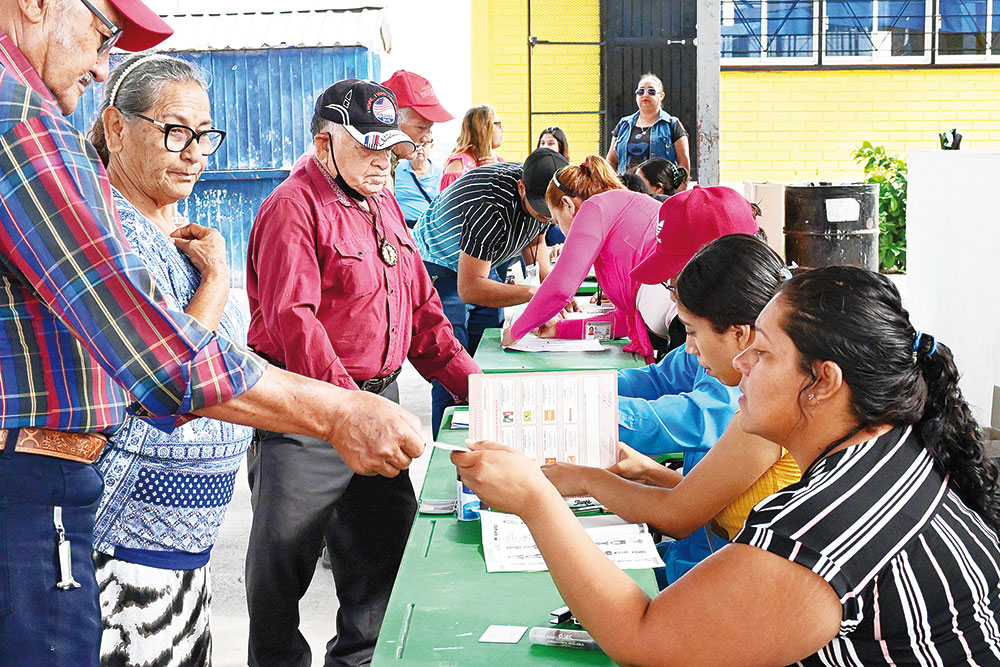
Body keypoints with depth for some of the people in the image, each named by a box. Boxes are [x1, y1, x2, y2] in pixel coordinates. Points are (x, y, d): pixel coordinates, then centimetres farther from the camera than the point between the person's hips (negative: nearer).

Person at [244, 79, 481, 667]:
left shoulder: (383, 204, 15)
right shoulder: (294, 207, -12)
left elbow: (420, 305, 17)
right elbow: (292, 320, -23)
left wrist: (470, 381, 8)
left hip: (380, 398, 8)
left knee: (385, 541, 15)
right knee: (285, 554, 3)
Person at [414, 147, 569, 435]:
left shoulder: (543, 196, -14)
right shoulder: (490, 206, -38)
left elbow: (534, 239, 10)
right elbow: (469, 289, -35)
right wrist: (534, 292, -37)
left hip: (483, 264, 8)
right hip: (439, 269, -8)